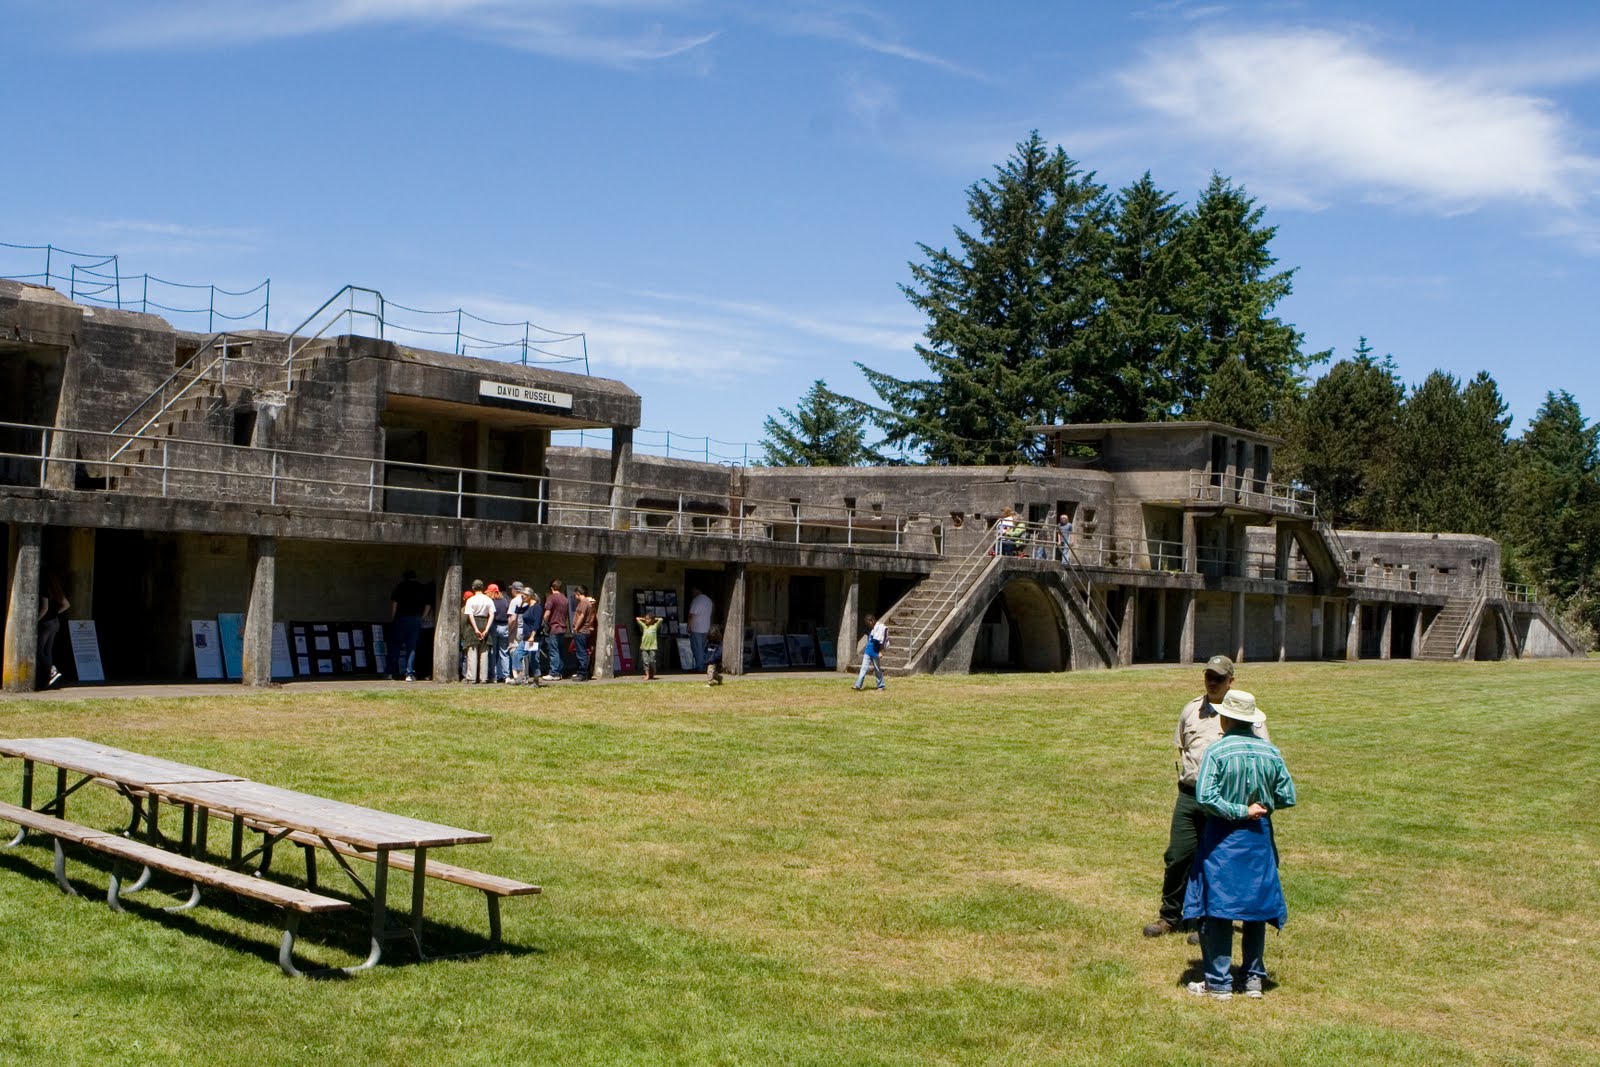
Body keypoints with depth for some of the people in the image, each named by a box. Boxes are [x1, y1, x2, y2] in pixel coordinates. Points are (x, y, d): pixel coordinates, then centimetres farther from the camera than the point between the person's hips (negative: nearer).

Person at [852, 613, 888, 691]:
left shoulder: (880, 628, -13)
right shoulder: (870, 629, 10)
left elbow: (881, 642, -13)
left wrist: (880, 652, -15)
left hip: (875, 653, -7)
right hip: (868, 652, 7)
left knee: (878, 670, 5)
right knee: (863, 668, -2)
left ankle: (881, 686, 18)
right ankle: (858, 686, -7)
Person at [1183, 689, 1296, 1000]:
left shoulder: (1217, 751, -14)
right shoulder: (1270, 752, -2)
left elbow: (1205, 797, -23)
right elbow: (1288, 797, 1)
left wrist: (1241, 811, -13)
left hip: (1223, 839, -4)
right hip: (1259, 838, 4)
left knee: (1218, 908, 2)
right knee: (1256, 907, 15)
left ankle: (1219, 983, 5)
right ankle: (1254, 978, 20)